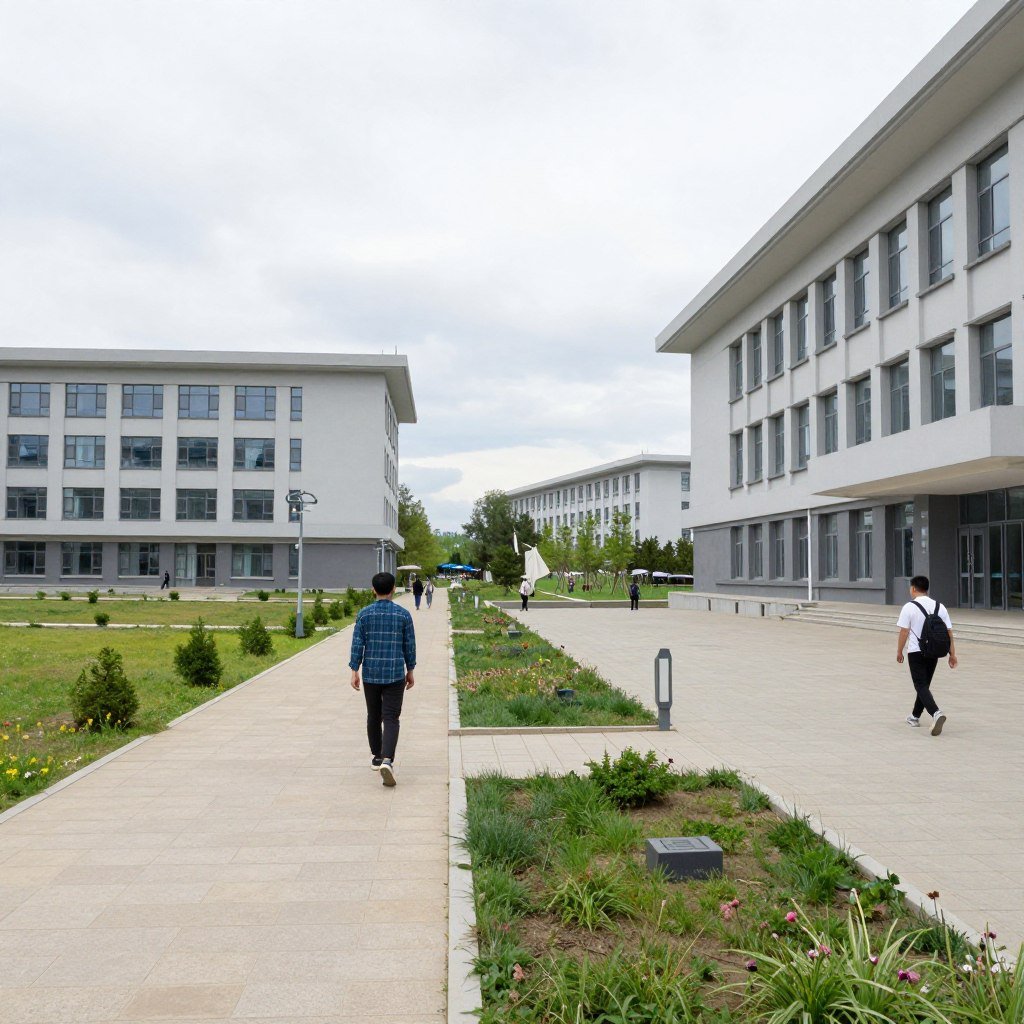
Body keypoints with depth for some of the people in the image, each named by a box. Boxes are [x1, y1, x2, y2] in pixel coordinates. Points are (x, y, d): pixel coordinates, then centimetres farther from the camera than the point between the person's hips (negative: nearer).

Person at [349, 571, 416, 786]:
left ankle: (376, 757, 30)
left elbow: (357, 644, -4)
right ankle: (387, 760, -20)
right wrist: (410, 671, 12)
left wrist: (354, 671, 1)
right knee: (391, 719, -3)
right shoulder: (403, 614, -3)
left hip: (370, 674, 2)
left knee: (373, 717, 17)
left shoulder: (365, 614, -2)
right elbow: (409, 645, 2)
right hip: (395, 674, -2)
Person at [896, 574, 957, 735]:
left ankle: (936, 713, -27)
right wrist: (952, 654, 7)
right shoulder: (939, 606, 4)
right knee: (925, 684, 19)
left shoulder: (909, 607, -10)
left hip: (916, 652, -5)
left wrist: (899, 652, -1)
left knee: (921, 686, -4)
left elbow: (904, 632, -11)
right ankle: (915, 717, 29)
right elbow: (949, 631, 3)